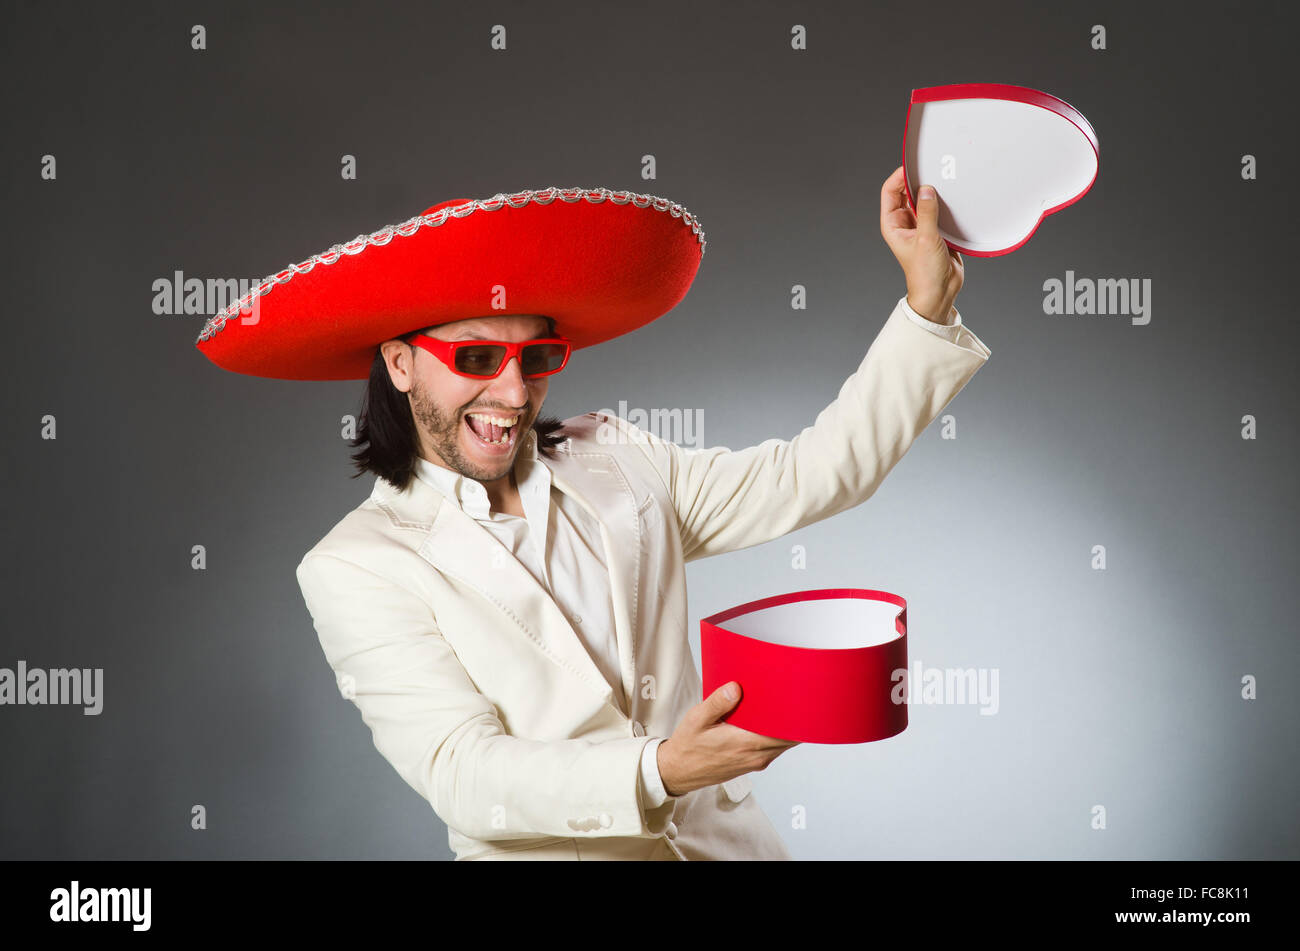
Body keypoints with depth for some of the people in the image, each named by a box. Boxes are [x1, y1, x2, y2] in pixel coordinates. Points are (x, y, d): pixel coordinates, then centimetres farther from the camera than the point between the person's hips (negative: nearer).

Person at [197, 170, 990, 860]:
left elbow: (817, 473, 6)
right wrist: (661, 771, -26)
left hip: (729, 838, 4)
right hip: (550, 851, -3)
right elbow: (463, 774, -13)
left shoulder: (613, 461, 8)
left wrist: (928, 303, -1)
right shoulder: (354, 568, -4)